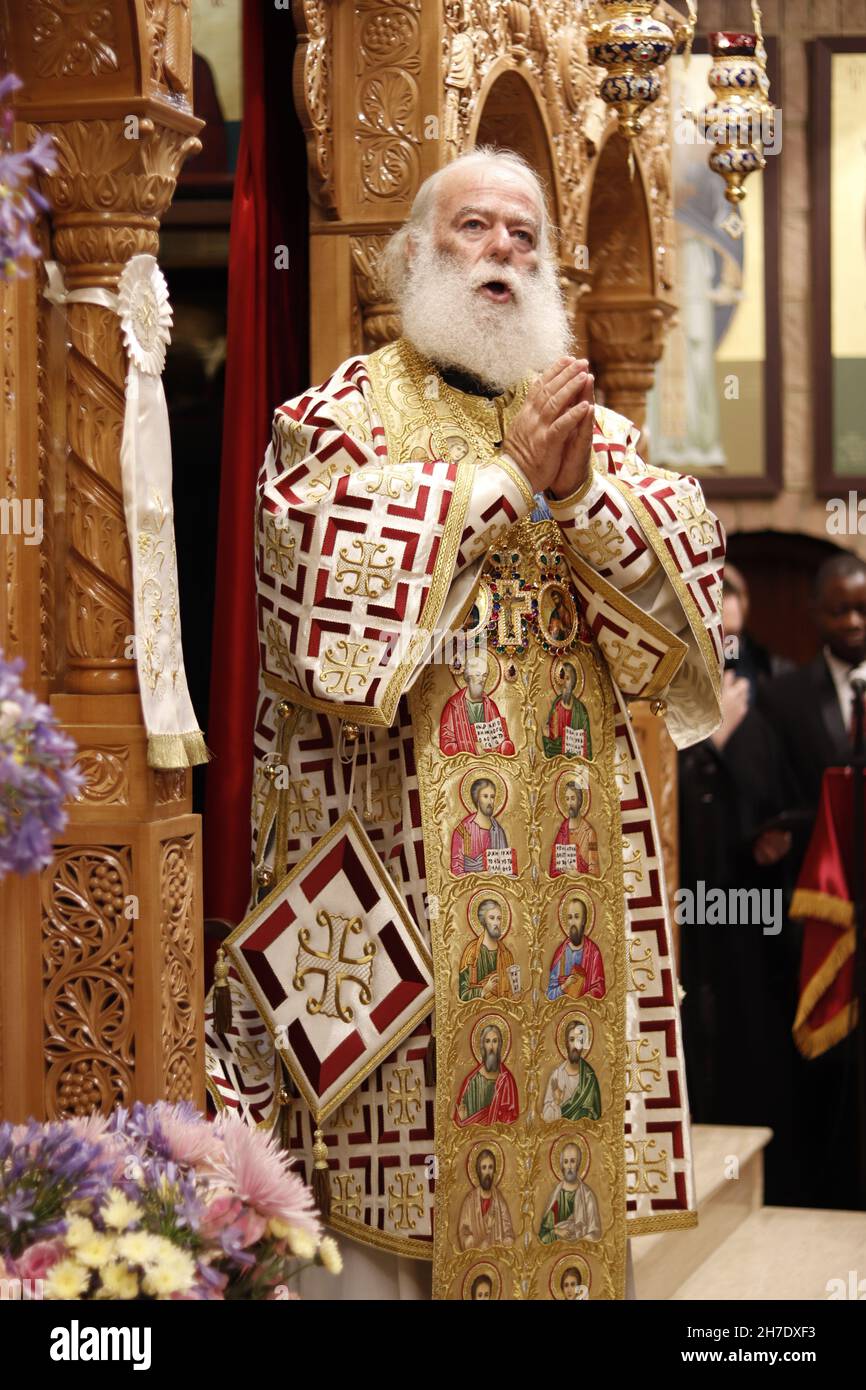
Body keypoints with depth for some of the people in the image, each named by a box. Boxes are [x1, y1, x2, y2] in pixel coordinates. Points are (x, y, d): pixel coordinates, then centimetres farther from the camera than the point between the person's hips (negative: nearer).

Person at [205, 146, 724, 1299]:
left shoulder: (595, 429, 16)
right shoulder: (345, 413, 4)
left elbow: (684, 584, 4)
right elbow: (321, 578, -13)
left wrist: (582, 493, -13)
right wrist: (505, 479, -10)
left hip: (567, 849, 4)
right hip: (394, 852, -4)